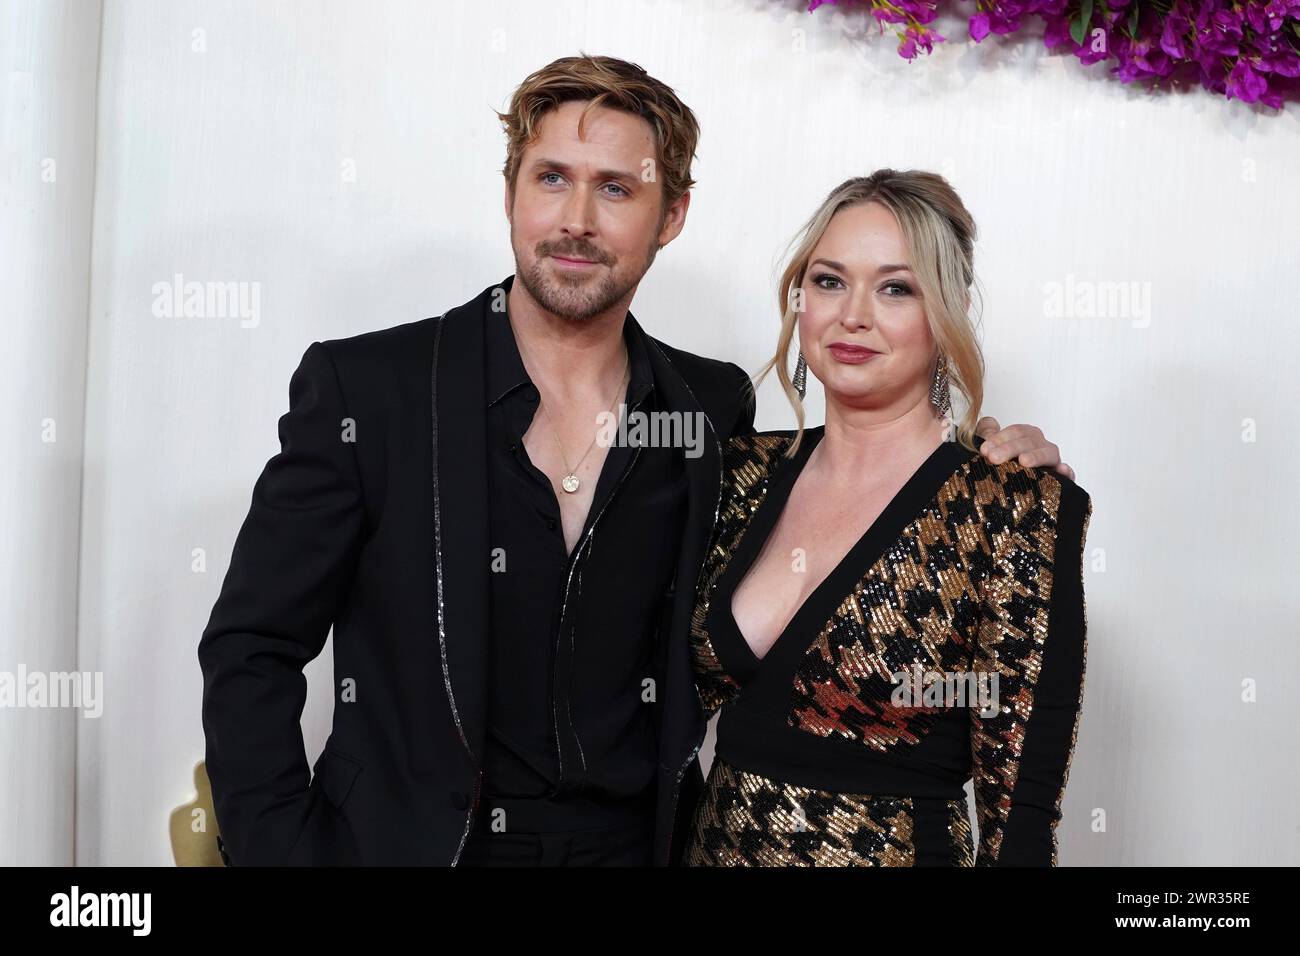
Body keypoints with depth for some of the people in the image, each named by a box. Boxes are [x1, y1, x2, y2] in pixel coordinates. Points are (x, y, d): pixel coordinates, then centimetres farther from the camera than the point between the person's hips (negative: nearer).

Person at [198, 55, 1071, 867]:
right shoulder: (363, 388, -10)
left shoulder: (716, 408, -2)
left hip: (642, 843, 3)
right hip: (411, 841, -2)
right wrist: (283, 849, -16)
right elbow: (251, 650, -7)